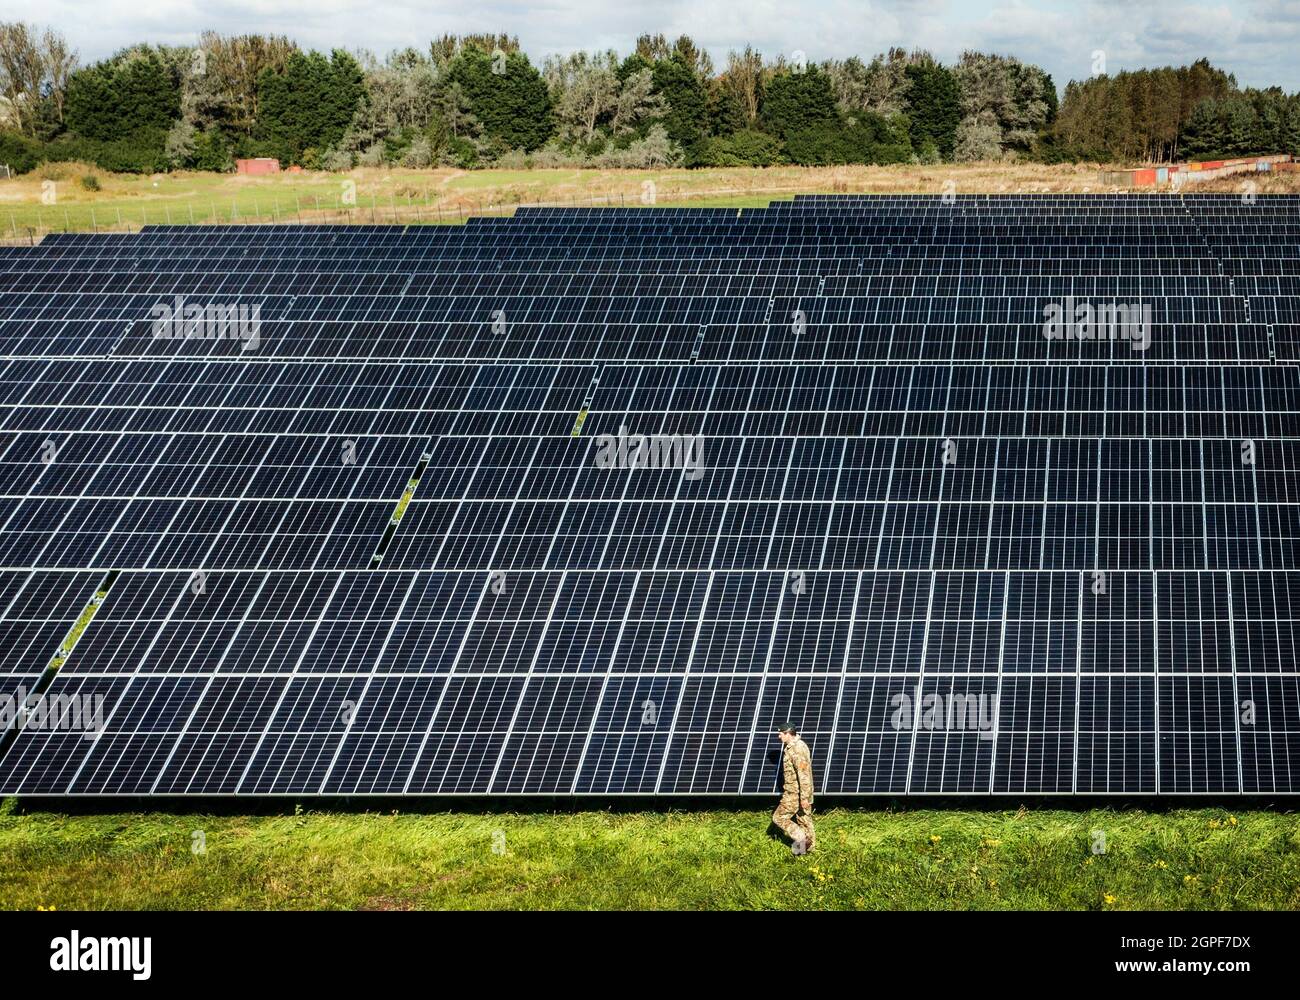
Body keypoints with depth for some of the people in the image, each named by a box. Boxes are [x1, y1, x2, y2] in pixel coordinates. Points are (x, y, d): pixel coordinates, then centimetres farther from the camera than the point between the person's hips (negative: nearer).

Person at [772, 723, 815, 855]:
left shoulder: (796, 749, -23)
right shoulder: (798, 745, 10)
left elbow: (803, 774, -26)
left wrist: (804, 797, -26)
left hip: (795, 794, -10)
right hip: (802, 792, 10)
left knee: (779, 817, -2)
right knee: (804, 819, 15)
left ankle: (799, 837, -2)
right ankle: (808, 847, 21)